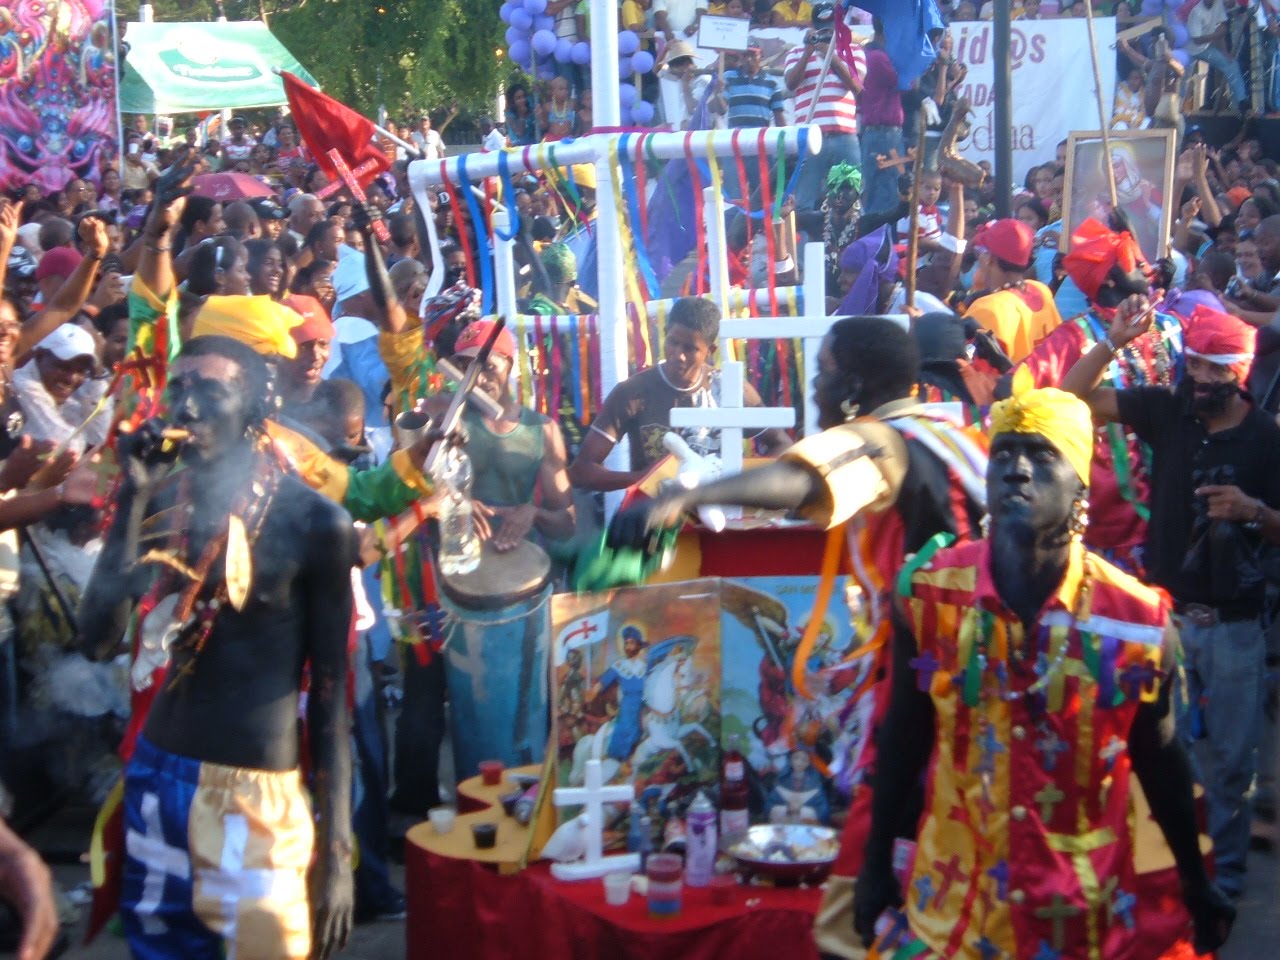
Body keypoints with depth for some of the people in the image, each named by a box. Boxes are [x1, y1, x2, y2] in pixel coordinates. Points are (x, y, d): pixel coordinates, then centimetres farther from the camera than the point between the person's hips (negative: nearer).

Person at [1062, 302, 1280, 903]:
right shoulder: (1167, 409, -2)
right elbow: (1073, 396, -3)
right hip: (1166, 610, 2)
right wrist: (1114, 341, -15)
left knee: (1232, 757, 8)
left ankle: (1225, 868, 24)